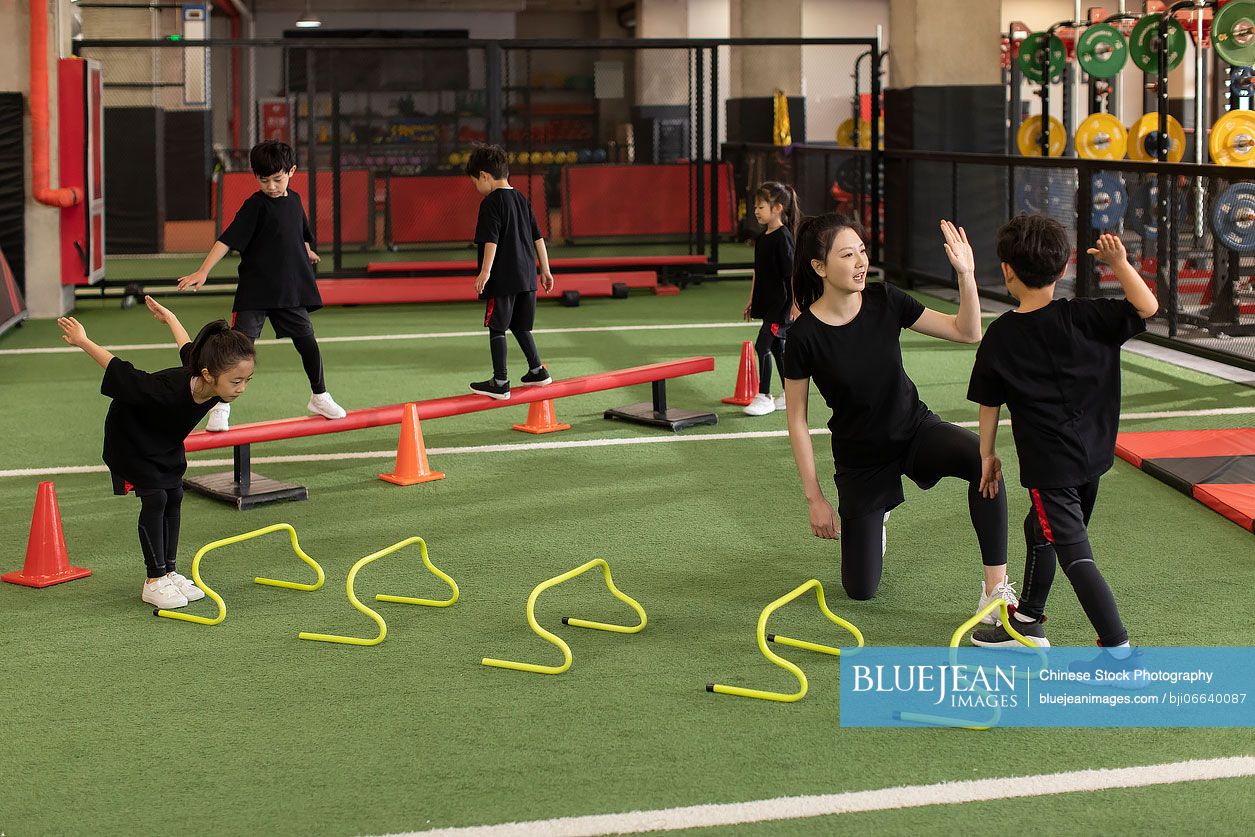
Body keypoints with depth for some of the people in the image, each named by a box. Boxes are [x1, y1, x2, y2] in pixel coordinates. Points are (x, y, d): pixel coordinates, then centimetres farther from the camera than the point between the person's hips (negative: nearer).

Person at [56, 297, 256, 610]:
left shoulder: (208, 382, -26)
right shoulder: (168, 390, -47)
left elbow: (188, 351, -4)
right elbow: (119, 371, -35)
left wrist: (169, 317, 15)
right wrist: (82, 342, -21)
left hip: (167, 440, 7)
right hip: (130, 437, -7)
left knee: (173, 497, 6)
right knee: (154, 498, -11)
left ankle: (169, 572, 16)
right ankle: (154, 582, -2)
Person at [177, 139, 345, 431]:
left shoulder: (294, 200, 7)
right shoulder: (255, 205, -10)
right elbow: (228, 239, -19)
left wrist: (306, 252, 42)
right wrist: (203, 271, -27)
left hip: (290, 290, 5)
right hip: (254, 292, -5)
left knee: (307, 341, 8)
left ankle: (319, 398, 27)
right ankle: (221, 407, -2)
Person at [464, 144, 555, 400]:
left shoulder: (491, 202, -10)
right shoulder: (523, 200, 13)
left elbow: (491, 241, -17)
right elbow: (538, 237, 15)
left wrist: (485, 272, -17)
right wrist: (545, 270, 20)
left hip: (503, 279, -7)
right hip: (527, 277, 8)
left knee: (497, 329, 1)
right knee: (521, 326, 20)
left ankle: (500, 382, 2)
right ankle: (537, 371, 21)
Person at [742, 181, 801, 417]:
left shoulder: (783, 237, -15)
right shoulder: (761, 238, 10)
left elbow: (794, 272, -16)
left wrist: (796, 304, -18)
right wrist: (752, 300, 20)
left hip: (781, 303, -9)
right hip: (767, 302, 9)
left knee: (762, 345, -11)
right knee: (777, 347, 13)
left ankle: (764, 397, -4)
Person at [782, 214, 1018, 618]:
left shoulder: (885, 301, -12)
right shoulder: (805, 335, -20)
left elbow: (967, 332, -9)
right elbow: (797, 420, -11)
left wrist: (966, 276, -26)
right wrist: (815, 498, -11)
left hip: (916, 429, 2)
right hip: (860, 457, -1)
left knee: (984, 460, -33)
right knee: (860, 590, 3)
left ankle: (996, 588, -25)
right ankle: (869, 518, 38)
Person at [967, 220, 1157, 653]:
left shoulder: (1000, 337, -6)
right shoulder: (1082, 316, -6)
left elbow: (989, 404, 1)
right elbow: (1146, 308, -6)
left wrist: (988, 454, 13)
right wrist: (1120, 263, -4)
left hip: (1048, 463, -5)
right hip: (1091, 454, 5)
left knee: (1075, 554, -8)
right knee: (1040, 529, 24)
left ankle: (1119, 649, -15)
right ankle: (1027, 621, 37)